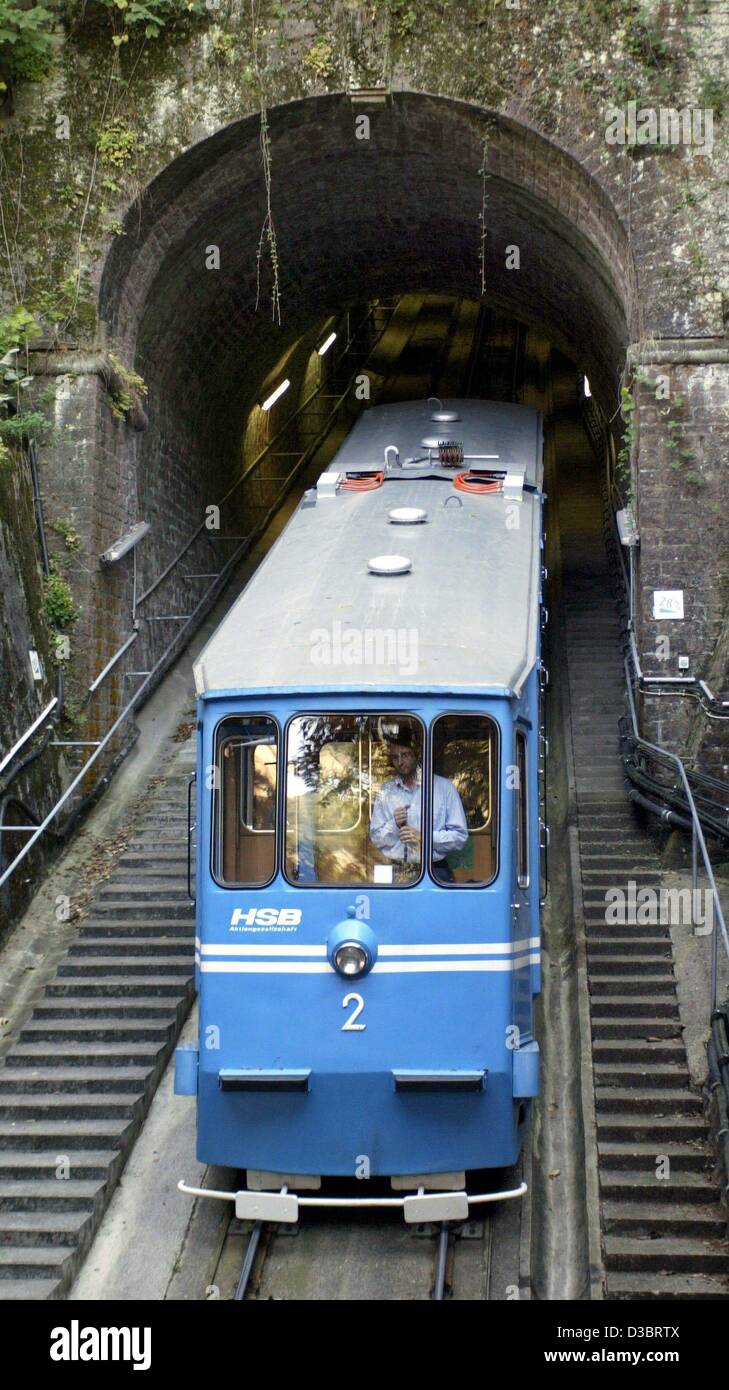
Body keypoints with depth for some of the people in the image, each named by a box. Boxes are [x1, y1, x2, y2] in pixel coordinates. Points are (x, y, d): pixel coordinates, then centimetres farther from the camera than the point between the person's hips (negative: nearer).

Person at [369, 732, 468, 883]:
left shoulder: (444, 787, -1)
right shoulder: (385, 791, 8)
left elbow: (460, 836, -5)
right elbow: (376, 839, 10)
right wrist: (394, 825, -9)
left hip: (435, 873, -2)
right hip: (397, 875, 2)